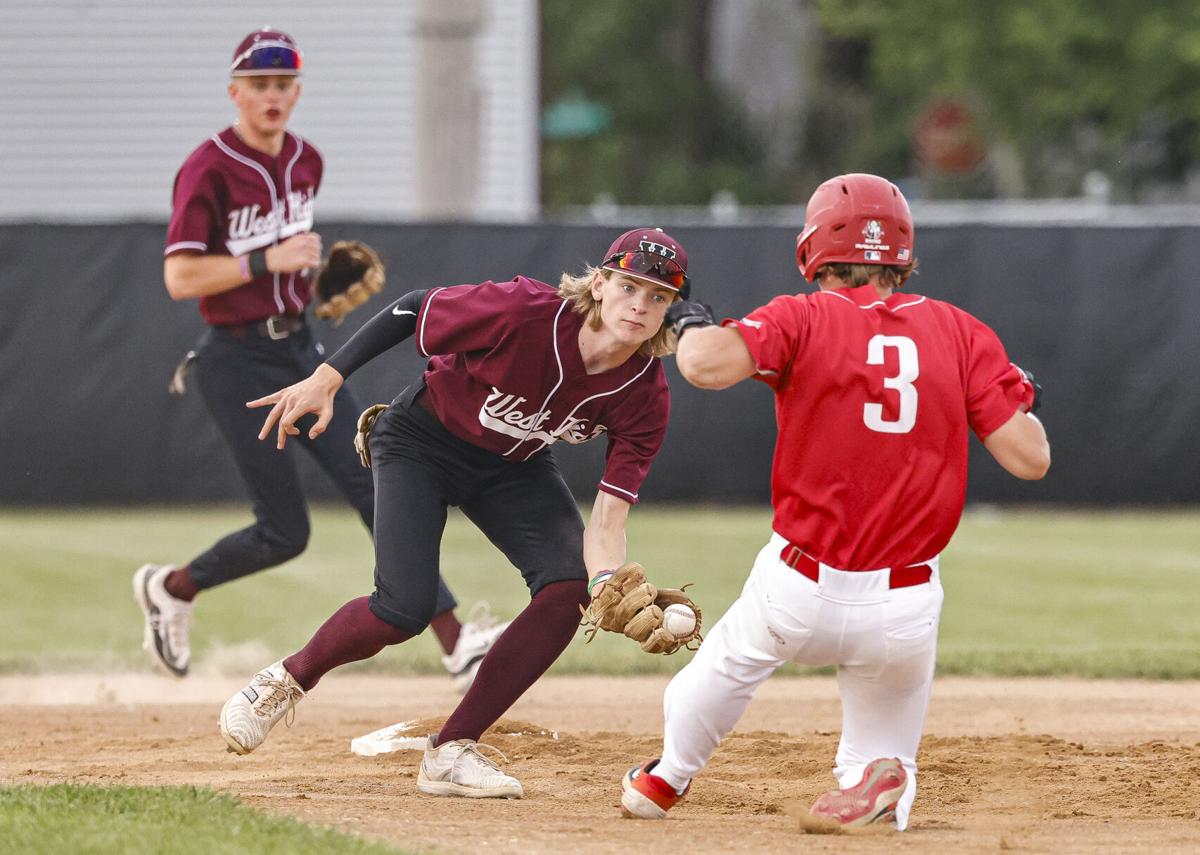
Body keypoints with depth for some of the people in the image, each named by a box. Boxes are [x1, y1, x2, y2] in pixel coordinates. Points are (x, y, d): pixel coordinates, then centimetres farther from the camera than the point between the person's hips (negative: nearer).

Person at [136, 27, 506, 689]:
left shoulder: (305, 162, 8)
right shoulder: (208, 171, -15)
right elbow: (179, 278, -21)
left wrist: (317, 270, 8)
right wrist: (269, 262, -26)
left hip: (299, 348, 7)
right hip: (238, 361, -7)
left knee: (376, 490, -6)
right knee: (285, 532, -4)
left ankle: (455, 643, -12)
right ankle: (170, 588, 24)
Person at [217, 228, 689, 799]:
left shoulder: (646, 398, -23)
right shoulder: (526, 312, -34)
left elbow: (606, 522, -25)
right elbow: (414, 310, -19)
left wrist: (614, 589, -45)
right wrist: (326, 380, -21)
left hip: (515, 468, 4)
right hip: (422, 443, -4)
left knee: (569, 586, -20)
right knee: (405, 609, -20)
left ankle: (451, 751, -7)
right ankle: (288, 680, 13)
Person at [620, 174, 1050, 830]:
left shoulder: (803, 319, -6)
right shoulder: (960, 333, 1)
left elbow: (705, 364, -22)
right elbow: (1030, 458, -5)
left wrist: (691, 325, 2)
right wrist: (1027, 400, 18)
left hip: (801, 589, -1)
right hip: (905, 614, 1)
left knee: (731, 660, 32)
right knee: (879, 763, 20)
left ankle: (666, 780, 45)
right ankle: (877, 784, -12)